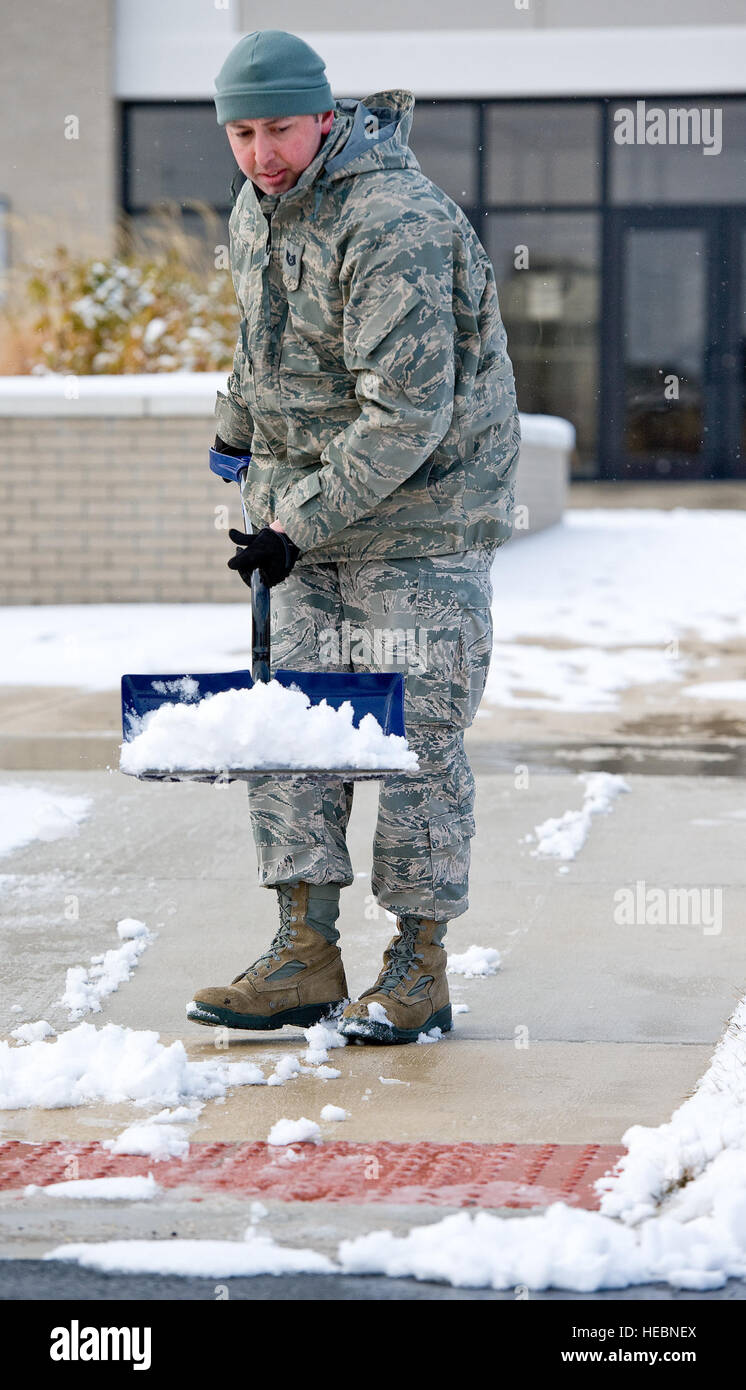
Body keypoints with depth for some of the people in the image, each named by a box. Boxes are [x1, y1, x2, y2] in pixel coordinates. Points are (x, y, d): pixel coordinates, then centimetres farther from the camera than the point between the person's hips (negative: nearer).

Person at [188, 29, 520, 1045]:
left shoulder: (396, 224, -23)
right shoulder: (257, 215, 6)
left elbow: (408, 412, -27)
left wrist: (301, 522, -26)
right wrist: (237, 425, 36)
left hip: (422, 515, -8)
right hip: (303, 510, 8)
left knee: (415, 734, -3)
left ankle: (420, 965, 6)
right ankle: (306, 955, 8)